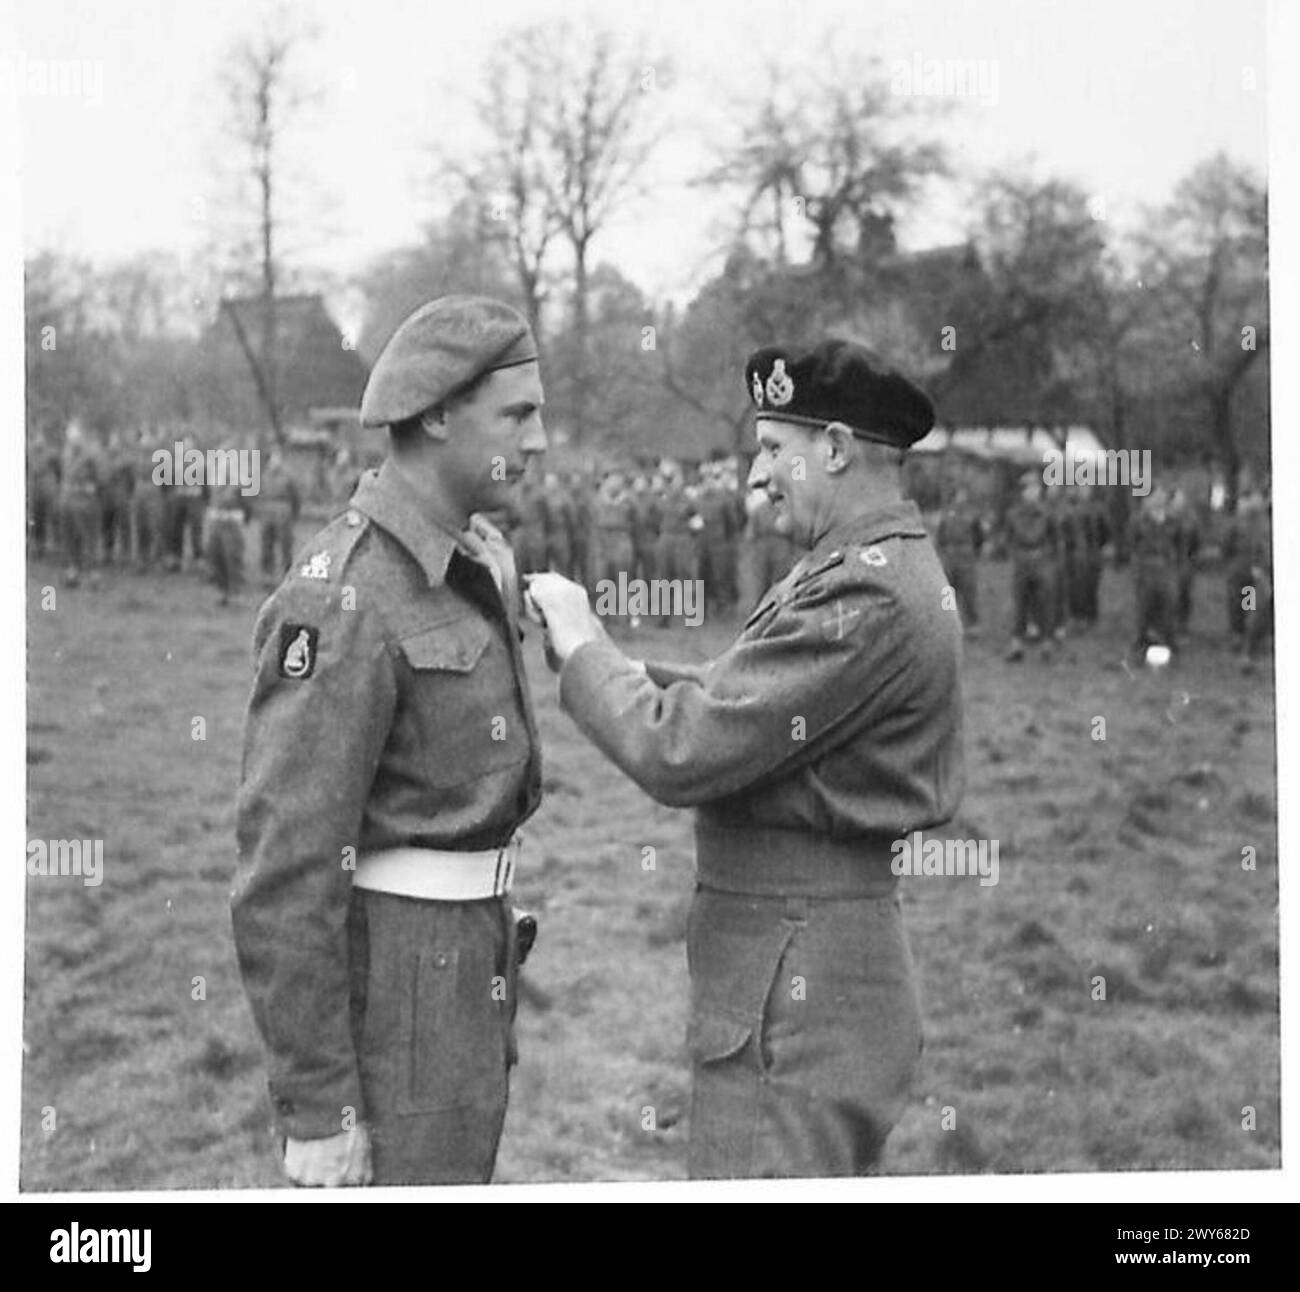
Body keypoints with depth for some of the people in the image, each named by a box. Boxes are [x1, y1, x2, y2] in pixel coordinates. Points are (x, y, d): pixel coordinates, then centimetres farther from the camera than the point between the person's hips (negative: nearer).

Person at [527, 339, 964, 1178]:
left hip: (795, 991, -11)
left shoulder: (868, 596, -20)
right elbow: (735, 706, 14)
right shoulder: (889, 569, 14)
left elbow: (681, 753, -22)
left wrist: (582, 644, -6)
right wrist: (600, 659, 3)